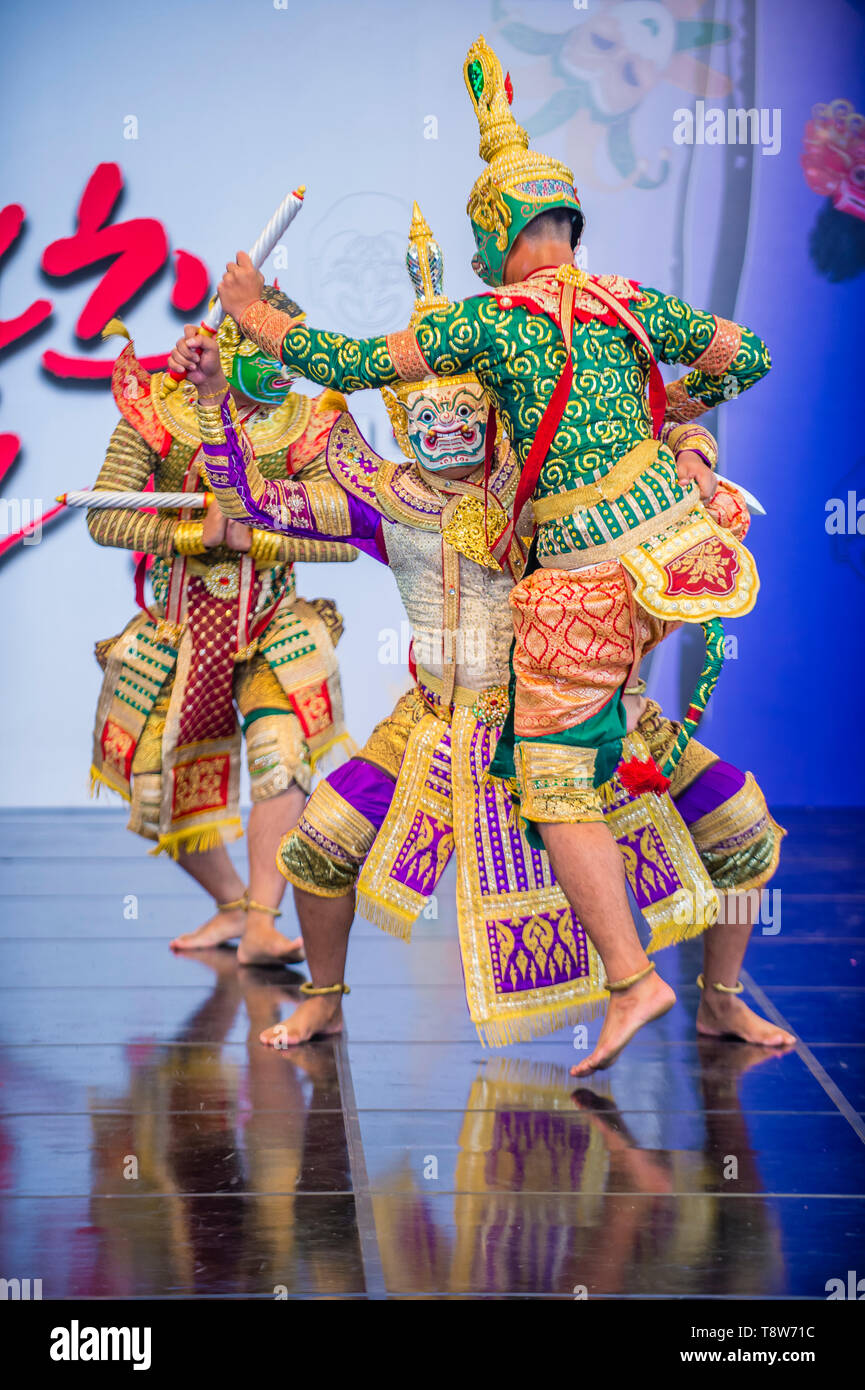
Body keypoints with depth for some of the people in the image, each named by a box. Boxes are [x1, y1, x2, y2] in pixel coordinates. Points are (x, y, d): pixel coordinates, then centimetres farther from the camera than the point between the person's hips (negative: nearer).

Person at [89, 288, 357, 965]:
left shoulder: (309, 427, -8)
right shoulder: (156, 413, -8)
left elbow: (347, 537, -14)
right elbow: (104, 520, -12)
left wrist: (255, 538, -23)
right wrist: (197, 532, -22)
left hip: (270, 628, -1)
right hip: (175, 630, 1)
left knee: (283, 755, -24)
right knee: (159, 793, 6)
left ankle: (261, 923, -18)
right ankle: (232, 903, 29)